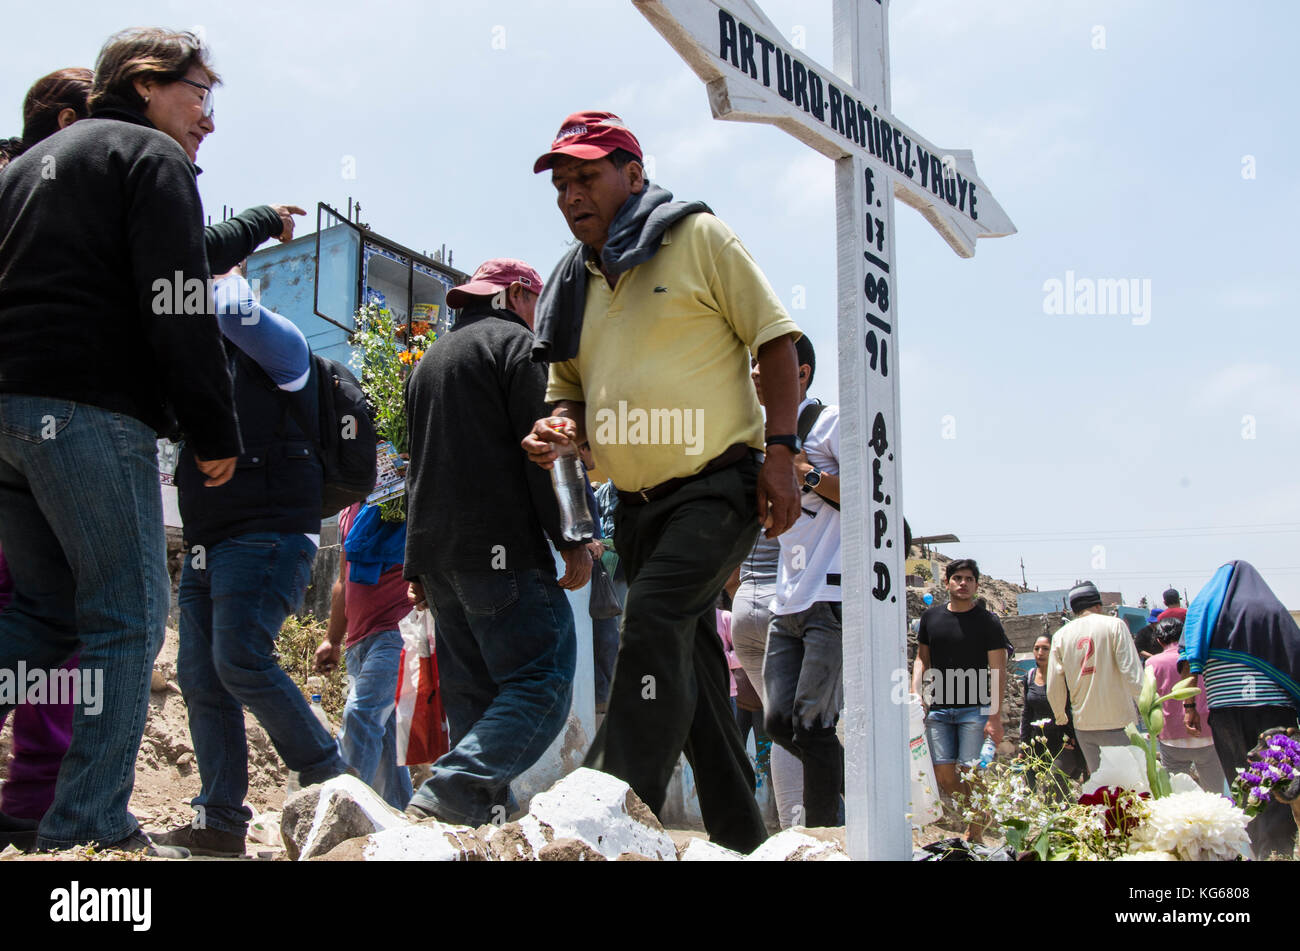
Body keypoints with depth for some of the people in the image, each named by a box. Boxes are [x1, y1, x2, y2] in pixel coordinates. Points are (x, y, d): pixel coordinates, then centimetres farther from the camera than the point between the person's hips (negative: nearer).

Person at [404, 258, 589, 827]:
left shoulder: (430, 362, 25)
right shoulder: (518, 343, 1)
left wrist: (418, 566, 27)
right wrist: (571, 538, -11)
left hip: (437, 555, 9)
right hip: (502, 548, -8)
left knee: (474, 694, 10)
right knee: (542, 683, -12)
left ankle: (488, 813, 4)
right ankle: (450, 793, -27)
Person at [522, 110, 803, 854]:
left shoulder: (697, 236, -3)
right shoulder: (574, 286, 13)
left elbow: (776, 338, -5)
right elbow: (571, 389, 20)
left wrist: (781, 451, -14)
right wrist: (558, 427, -5)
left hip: (720, 487, -7)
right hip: (639, 503, 7)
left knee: (654, 615, -27)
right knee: (690, 659, 11)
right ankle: (739, 834, 21)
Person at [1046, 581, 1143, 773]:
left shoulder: (1060, 635, 6)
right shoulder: (1114, 625, -4)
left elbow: (1054, 688, 6)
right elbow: (1131, 671, -12)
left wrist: (1060, 715, 23)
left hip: (1083, 723, 4)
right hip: (1118, 720, -4)